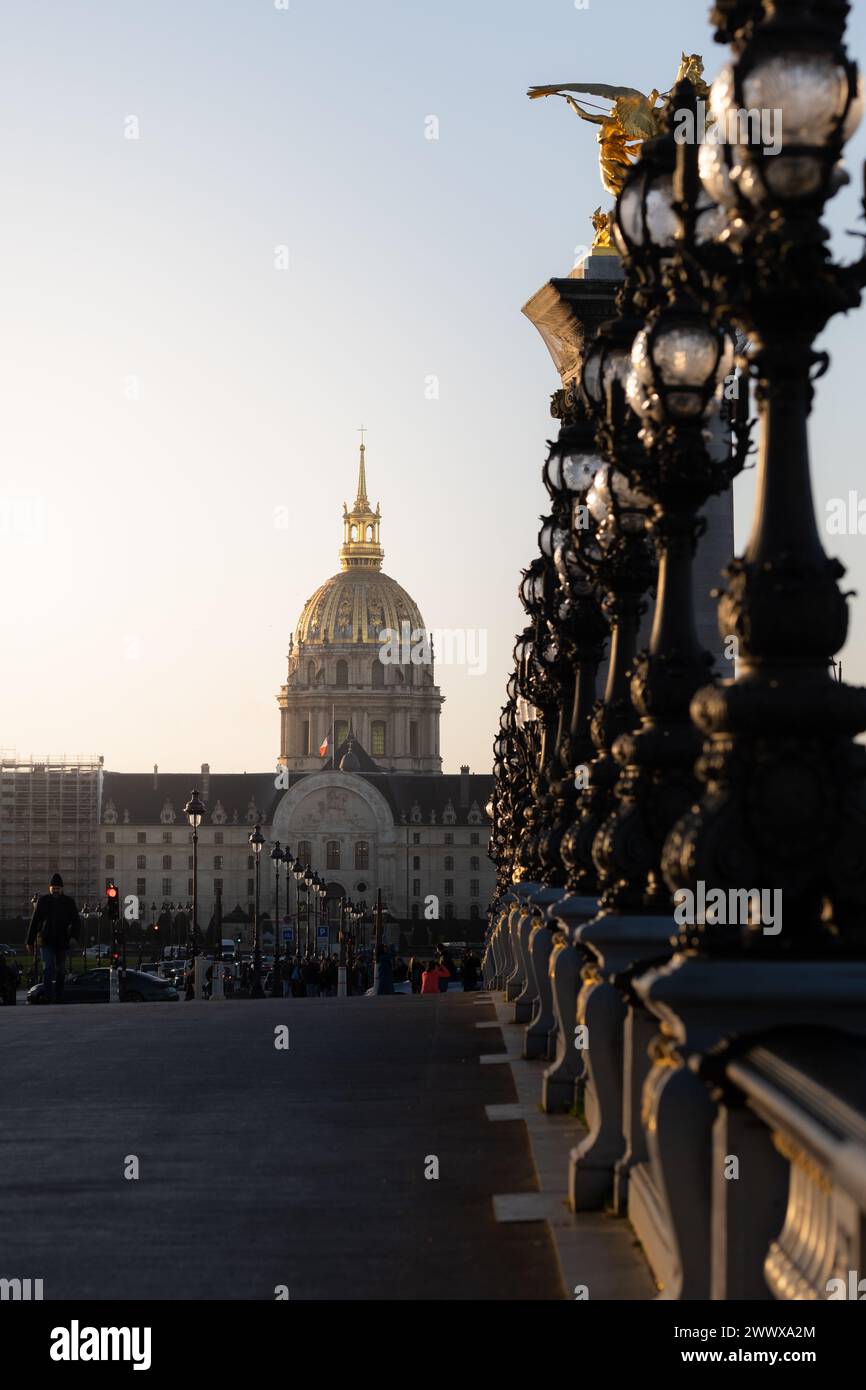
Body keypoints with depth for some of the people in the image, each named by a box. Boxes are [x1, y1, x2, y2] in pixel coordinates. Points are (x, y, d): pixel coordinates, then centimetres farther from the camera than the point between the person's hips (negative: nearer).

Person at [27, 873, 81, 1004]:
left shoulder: (68, 902, 5)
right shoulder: (43, 900, 4)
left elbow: (76, 921, 3)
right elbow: (34, 922, 7)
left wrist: (74, 936, -15)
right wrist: (30, 941, 5)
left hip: (62, 942, 2)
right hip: (47, 942, -2)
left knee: (61, 971, 10)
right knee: (49, 968, -14)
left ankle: (58, 997, 24)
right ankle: (49, 998, -19)